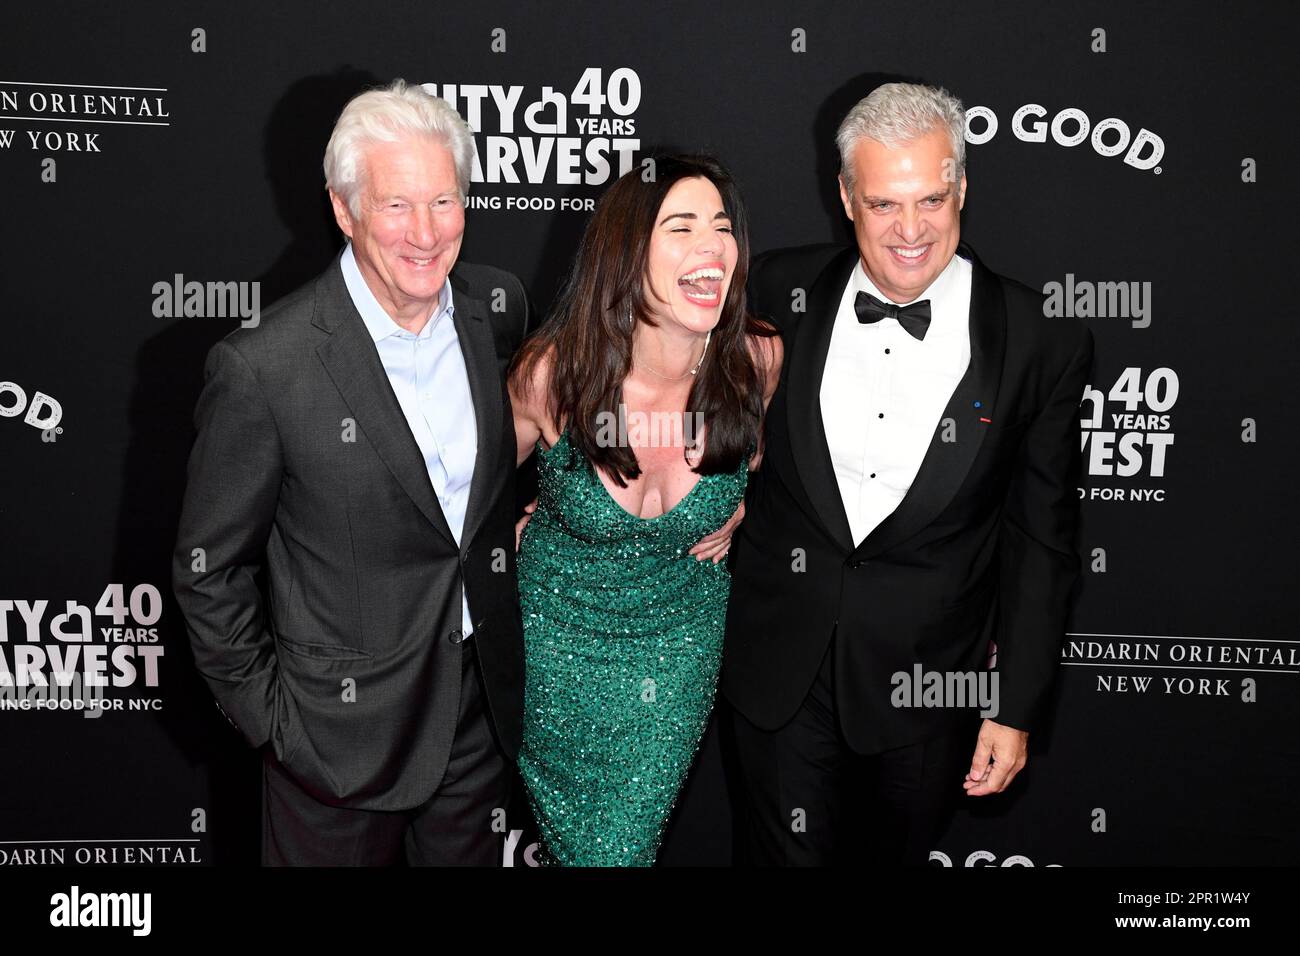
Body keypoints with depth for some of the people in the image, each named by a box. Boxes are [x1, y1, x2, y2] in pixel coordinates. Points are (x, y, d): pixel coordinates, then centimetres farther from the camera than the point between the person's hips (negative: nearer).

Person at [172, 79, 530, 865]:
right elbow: (209, 567, -11)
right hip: (344, 726, -4)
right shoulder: (264, 369, -22)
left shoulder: (499, 306, -6)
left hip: (483, 703, 5)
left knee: (468, 856, 23)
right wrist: (264, 712, -7)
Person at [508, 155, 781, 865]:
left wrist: (741, 505, -2)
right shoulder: (551, 373, -24)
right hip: (560, 625, -1)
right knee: (577, 838, 17)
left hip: (682, 631, 1)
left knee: (632, 835, 11)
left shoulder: (759, 361, -20)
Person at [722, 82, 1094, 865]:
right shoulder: (781, 292, -6)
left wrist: (1017, 711, -3)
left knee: (897, 853, 19)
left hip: (928, 680, -1)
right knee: (789, 854, 13)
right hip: (780, 666, 1)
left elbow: (1042, 541, -5)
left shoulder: (1043, 342, -11)